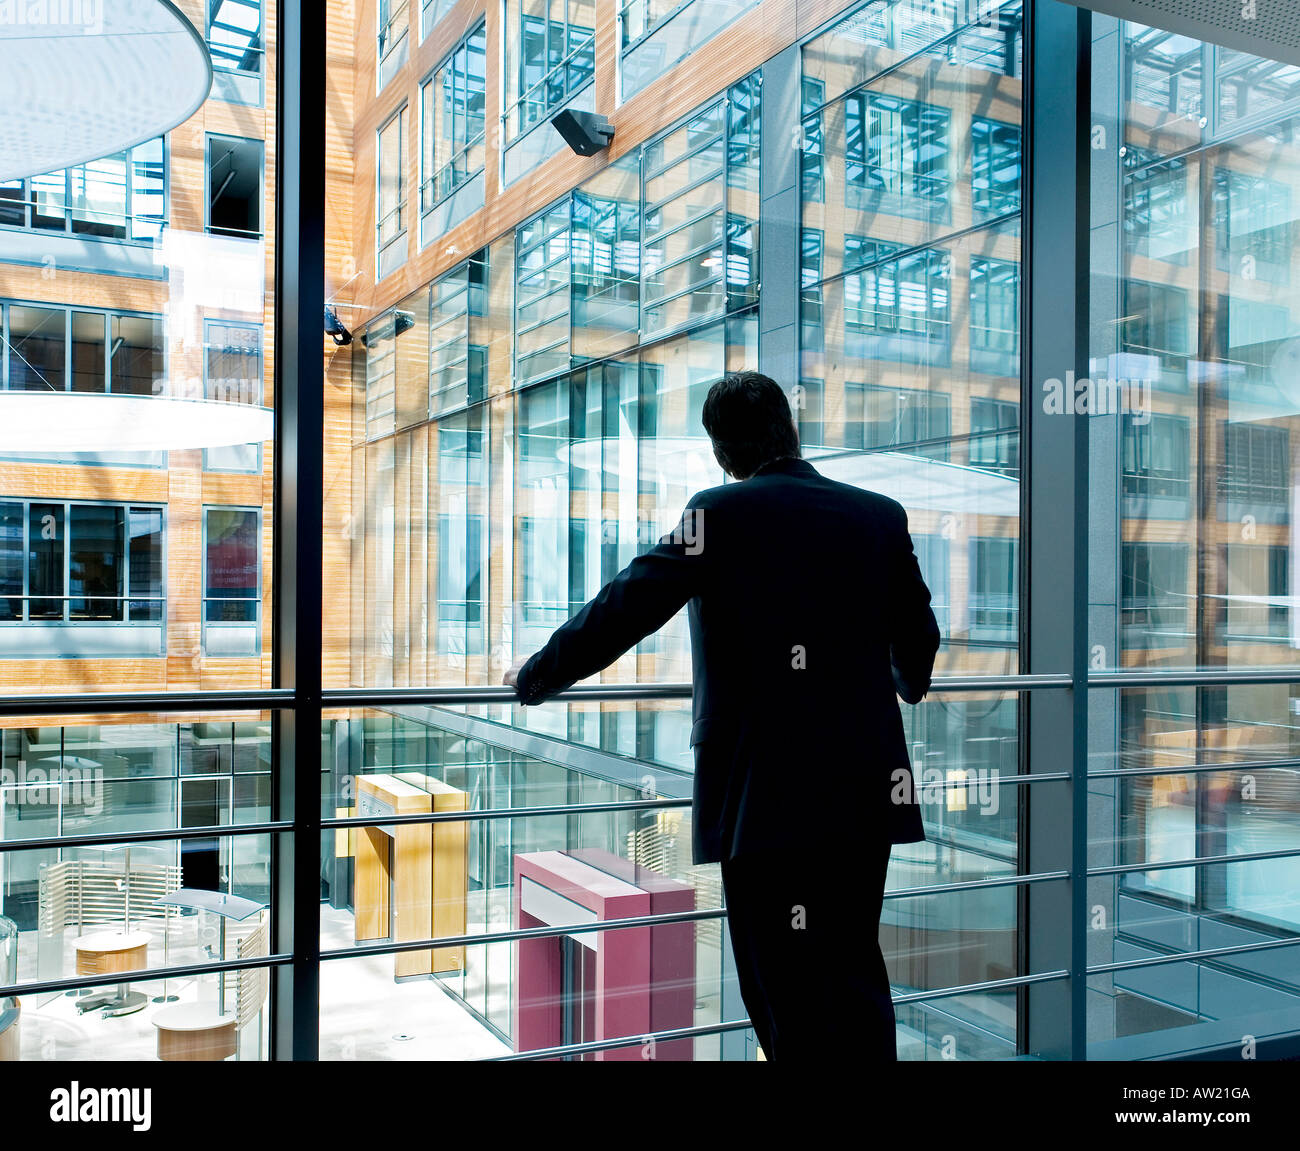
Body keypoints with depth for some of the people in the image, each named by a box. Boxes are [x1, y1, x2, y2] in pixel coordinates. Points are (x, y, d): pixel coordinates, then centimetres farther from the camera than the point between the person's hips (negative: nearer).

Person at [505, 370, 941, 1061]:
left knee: (794, 1005, 4)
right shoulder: (883, 516, 6)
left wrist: (533, 679, 7)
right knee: (856, 978, 19)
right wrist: (908, 685, 39)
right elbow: (918, 639, 16)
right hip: (868, 791, 5)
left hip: (769, 797, -5)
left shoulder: (720, 513, -7)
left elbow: (623, 609, -7)